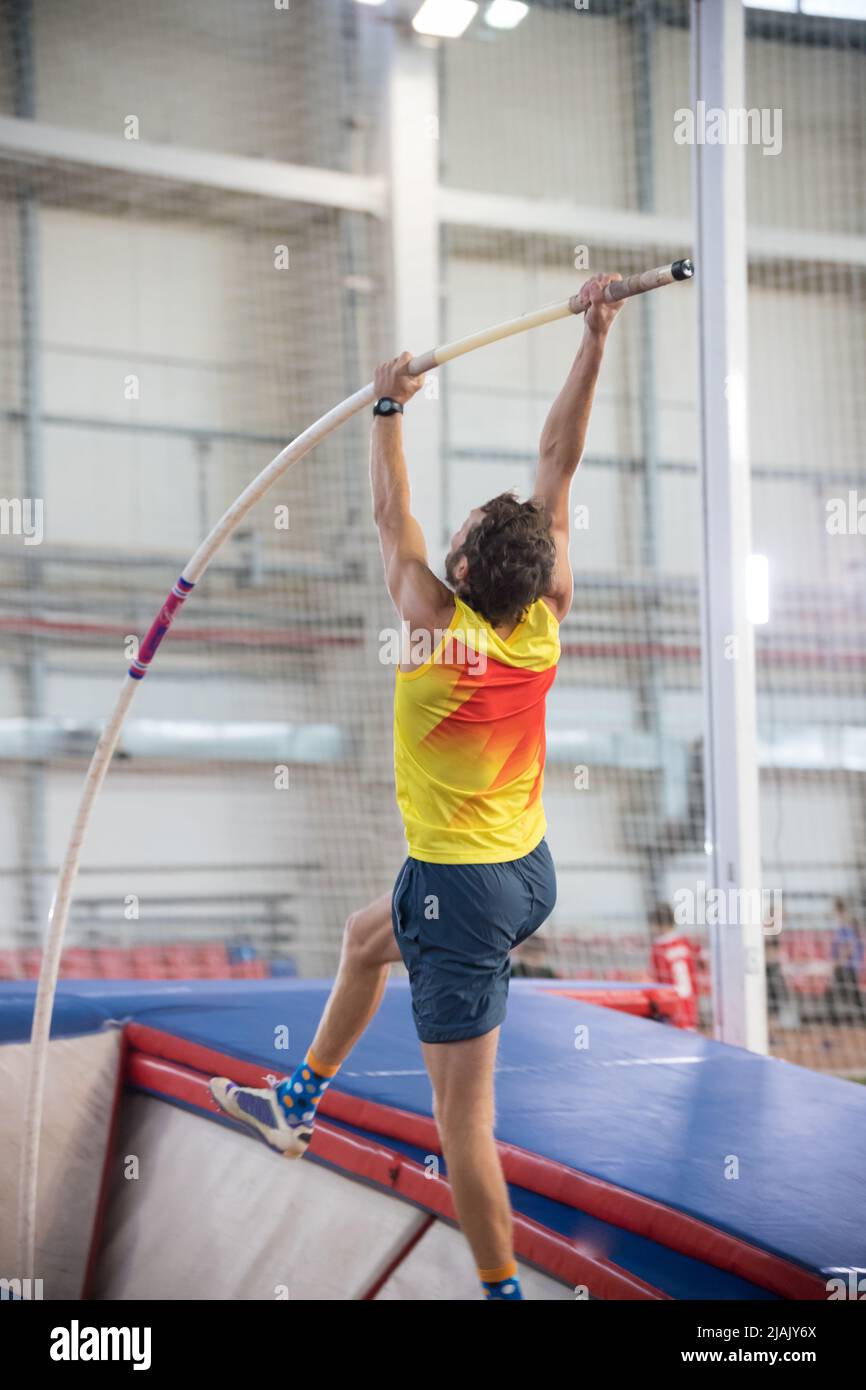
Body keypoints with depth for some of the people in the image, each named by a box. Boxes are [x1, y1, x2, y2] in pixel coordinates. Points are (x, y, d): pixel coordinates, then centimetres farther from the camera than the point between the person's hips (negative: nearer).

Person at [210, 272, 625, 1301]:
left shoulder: (437, 622, -19)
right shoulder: (547, 619, -6)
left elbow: (389, 512, -4)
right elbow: (557, 463, -3)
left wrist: (388, 410, 8)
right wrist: (595, 341, -3)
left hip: (462, 886, -8)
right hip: (530, 869, 8)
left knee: (462, 1114, -4)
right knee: (366, 936, 33)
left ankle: (502, 1290, -1)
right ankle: (297, 1103, 46)